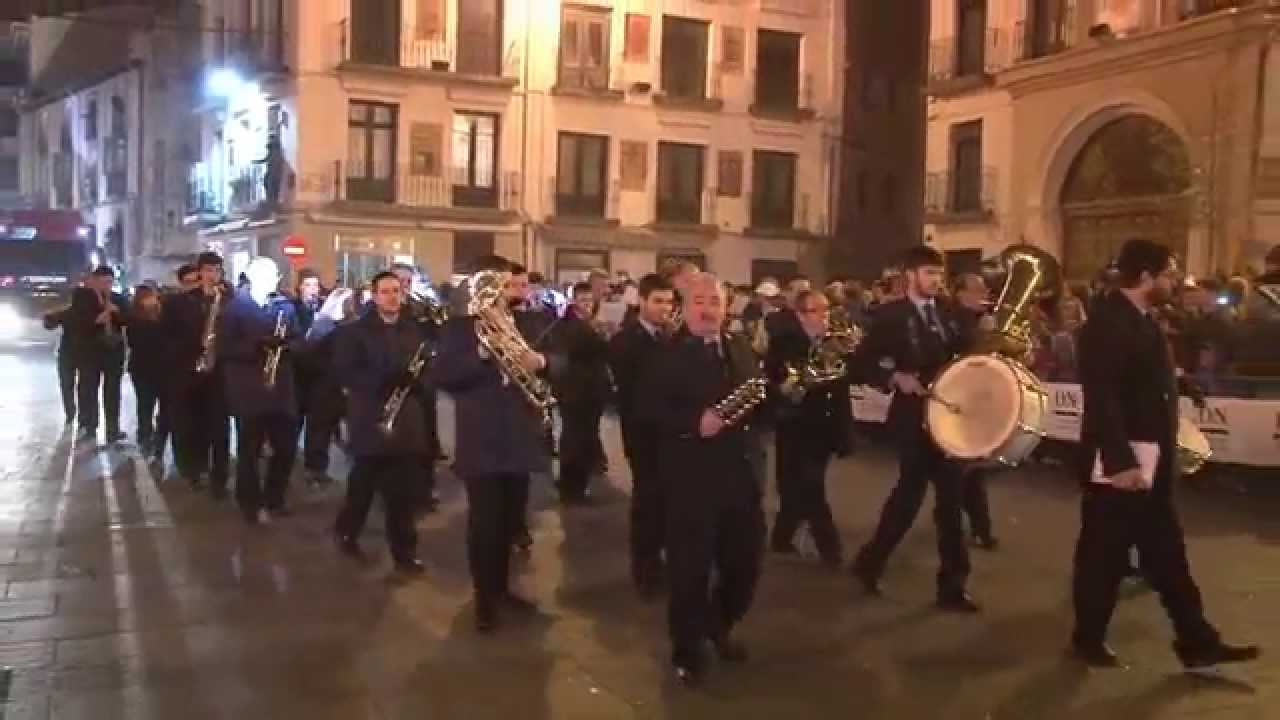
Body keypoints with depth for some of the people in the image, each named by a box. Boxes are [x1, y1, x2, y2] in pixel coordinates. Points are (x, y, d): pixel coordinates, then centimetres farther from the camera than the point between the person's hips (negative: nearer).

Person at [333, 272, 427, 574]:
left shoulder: (414, 330, 12)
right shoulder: (355, 331, -1)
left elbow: (428, 367, 9)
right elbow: (344, 371, -11)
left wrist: (416, 379, -13)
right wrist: (380, 383, -22)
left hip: (407, 420, 3)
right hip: (371, 419, -3)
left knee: (402, 491, 4)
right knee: (362, 485, 10)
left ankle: (404, 550, 11)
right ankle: (346, 531, 33)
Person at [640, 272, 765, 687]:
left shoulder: (742, 350, 12)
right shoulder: (666, 355, -6)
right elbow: (648, 408, -14)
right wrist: (694, 421, -25)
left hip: (741, 472, 6)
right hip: (690, 477, -5)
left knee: (745, 559, 15)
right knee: (690, 566, 2)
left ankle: (720, 626, 39)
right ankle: (687, 648, 20)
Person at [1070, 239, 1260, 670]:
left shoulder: (1141, 320, 13)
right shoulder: (1108, 322, -17)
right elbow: (1101, 398, -24)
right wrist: (1121, 461, -26)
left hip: (1150, 463, 9)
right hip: (1119, 464, -9)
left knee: (1166, 555, 14)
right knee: (1104, 556, 5)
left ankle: (1196, 641, 22)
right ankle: (1088, 639, 19)